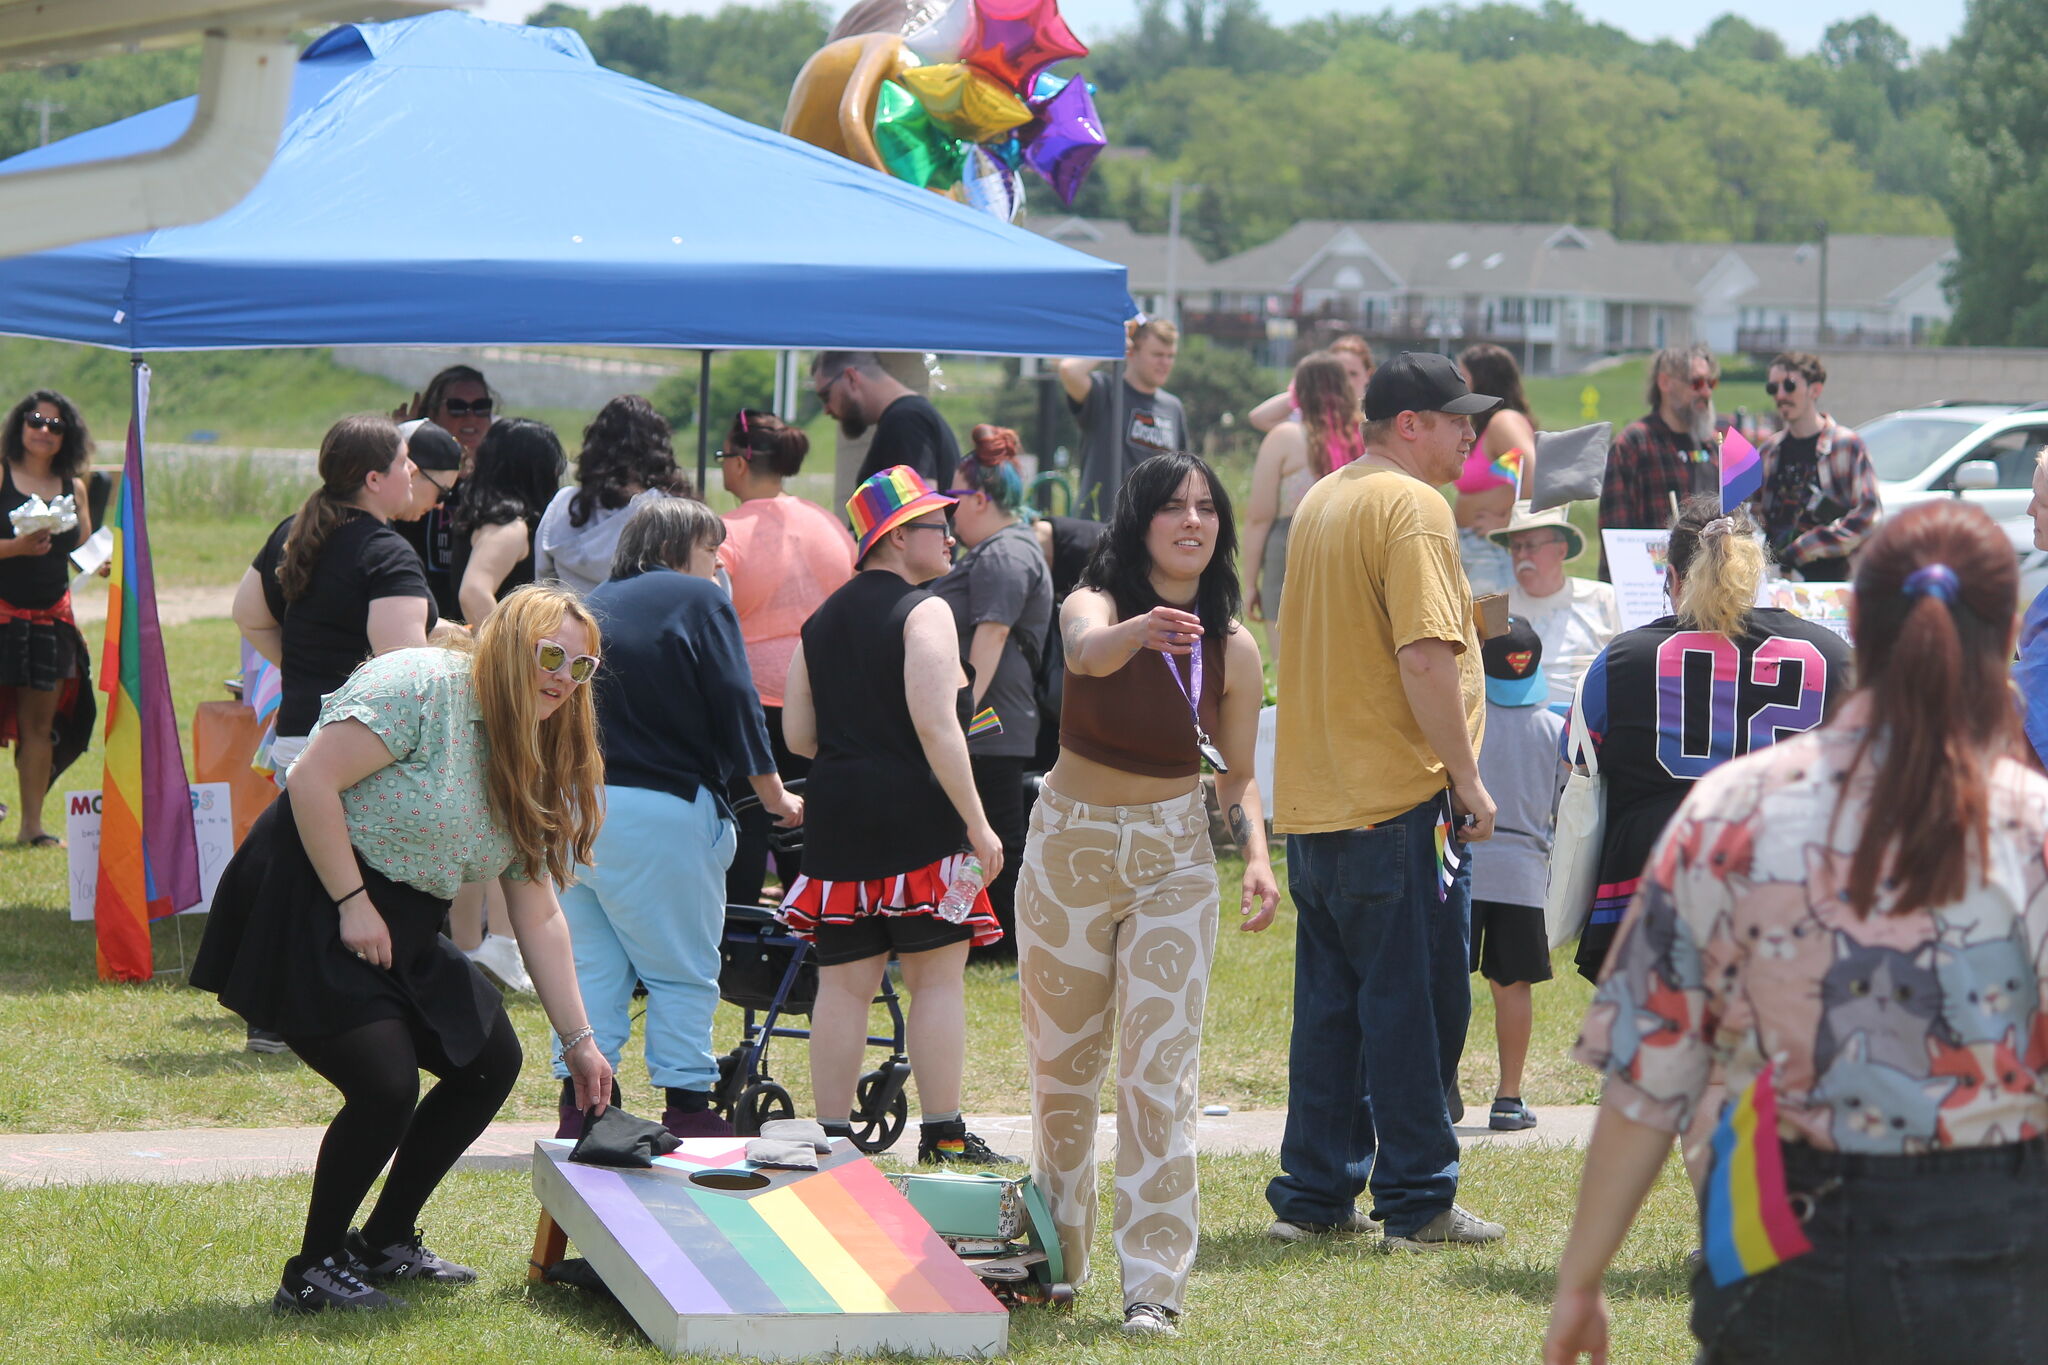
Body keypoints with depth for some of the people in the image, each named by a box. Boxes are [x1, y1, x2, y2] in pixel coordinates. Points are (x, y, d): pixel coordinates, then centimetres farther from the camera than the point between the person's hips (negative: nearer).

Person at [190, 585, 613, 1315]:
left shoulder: (530, 771, 10)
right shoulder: (420, 686, -16)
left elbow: (539, 918, 12)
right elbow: (312, 780, -22)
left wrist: (579, 1042, 9)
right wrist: (352, 904, -21)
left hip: (400, 934, 10)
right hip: (308, 903, -10)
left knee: (491, 1062, 8)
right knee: (387, 1088, -19)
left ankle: (385, 1241, 21)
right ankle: (315, 1268, -1)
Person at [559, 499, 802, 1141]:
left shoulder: (593, 604, 17)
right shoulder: (698, 601, -1)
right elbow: (734, 705, -5)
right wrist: (774, 795, 5)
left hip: (574, 802, 6)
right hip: (657, 808, -6)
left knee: (592, 964, 11)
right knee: (683, 971, 1)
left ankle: (579, 1106, 9)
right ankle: (688, 1110, 1)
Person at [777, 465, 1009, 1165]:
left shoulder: (822, 621, 15)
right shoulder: (923, 613, -7)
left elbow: (797, 735, 14)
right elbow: (936, 727, -16)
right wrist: (976, 824, -14)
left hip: (836, 817, 6)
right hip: (916, 815, -6)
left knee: (843, 983, 7)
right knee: (938, 976, 0)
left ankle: (832, 1135, 7)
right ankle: (943, 1137, -1)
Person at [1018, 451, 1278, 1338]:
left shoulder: (1230, 649, -3)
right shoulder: (1096, 605, -12)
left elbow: (1237, 772, 7)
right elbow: (1087, 652, -37)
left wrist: (1257, 855, -12)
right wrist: (1141, 631, -60)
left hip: (1174, 858, 1)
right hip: (1071, 847, -1)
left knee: (1161, 1072, -9)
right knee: (1062, 1065, 11)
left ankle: (1154, 1285, -10)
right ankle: (1058, 1258, 30)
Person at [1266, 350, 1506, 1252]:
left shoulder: (1320, 503, 15)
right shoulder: (1412, 507, -14)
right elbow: (1425, 654, -22)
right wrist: (1467, 778, -18)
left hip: (1313, 798, 9)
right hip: (1397, 800, -9)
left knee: (1330, 1000, 13)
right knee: (1413, 1001, -2)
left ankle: (1313, 1196, 15)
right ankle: (1417, 1204, 1)